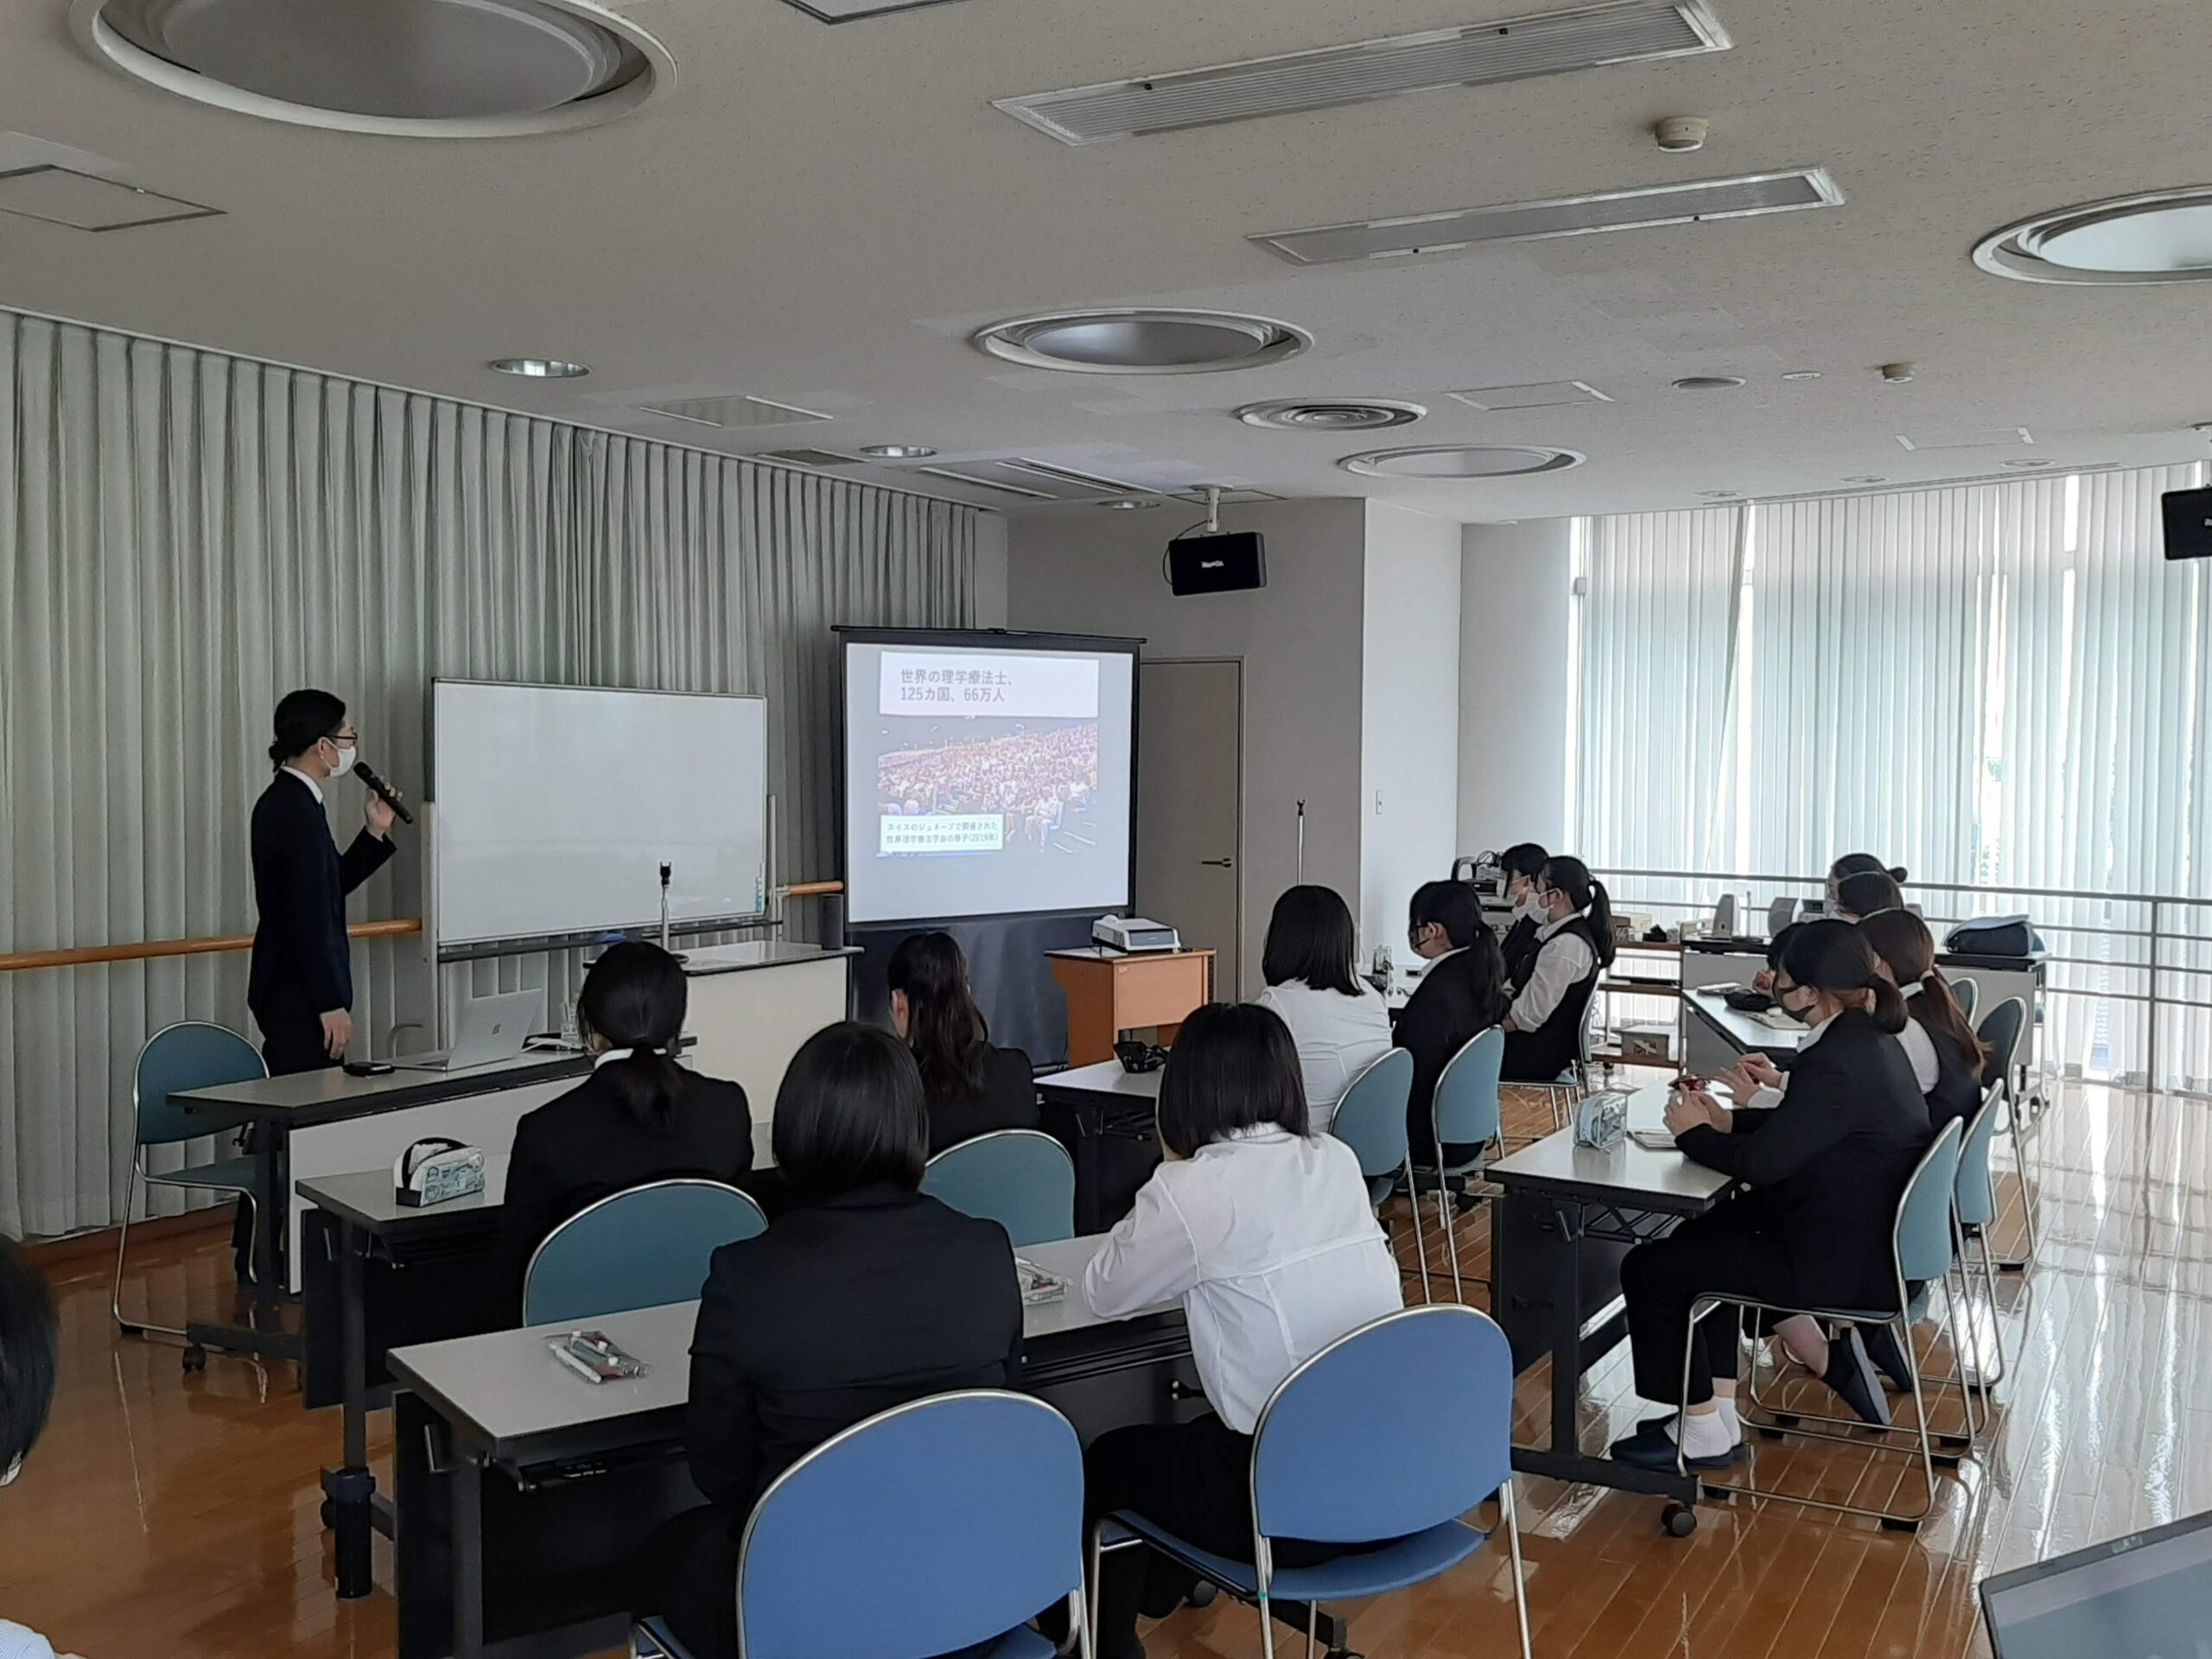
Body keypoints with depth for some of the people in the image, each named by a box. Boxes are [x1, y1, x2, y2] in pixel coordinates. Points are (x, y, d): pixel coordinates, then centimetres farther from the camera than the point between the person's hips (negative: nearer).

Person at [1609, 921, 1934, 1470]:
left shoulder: (1836, 1063, -26)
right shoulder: (1868, 1037, 5)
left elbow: (1761, 1162, -22)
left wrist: (1692, 1132, -6)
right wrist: (1727, 1120, 6)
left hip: (1840, 1262, -11)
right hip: (1866, 1236, 11)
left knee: (1649, 1269, -6)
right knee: (1703, 1237, 25)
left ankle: (1702, 1432, 8)